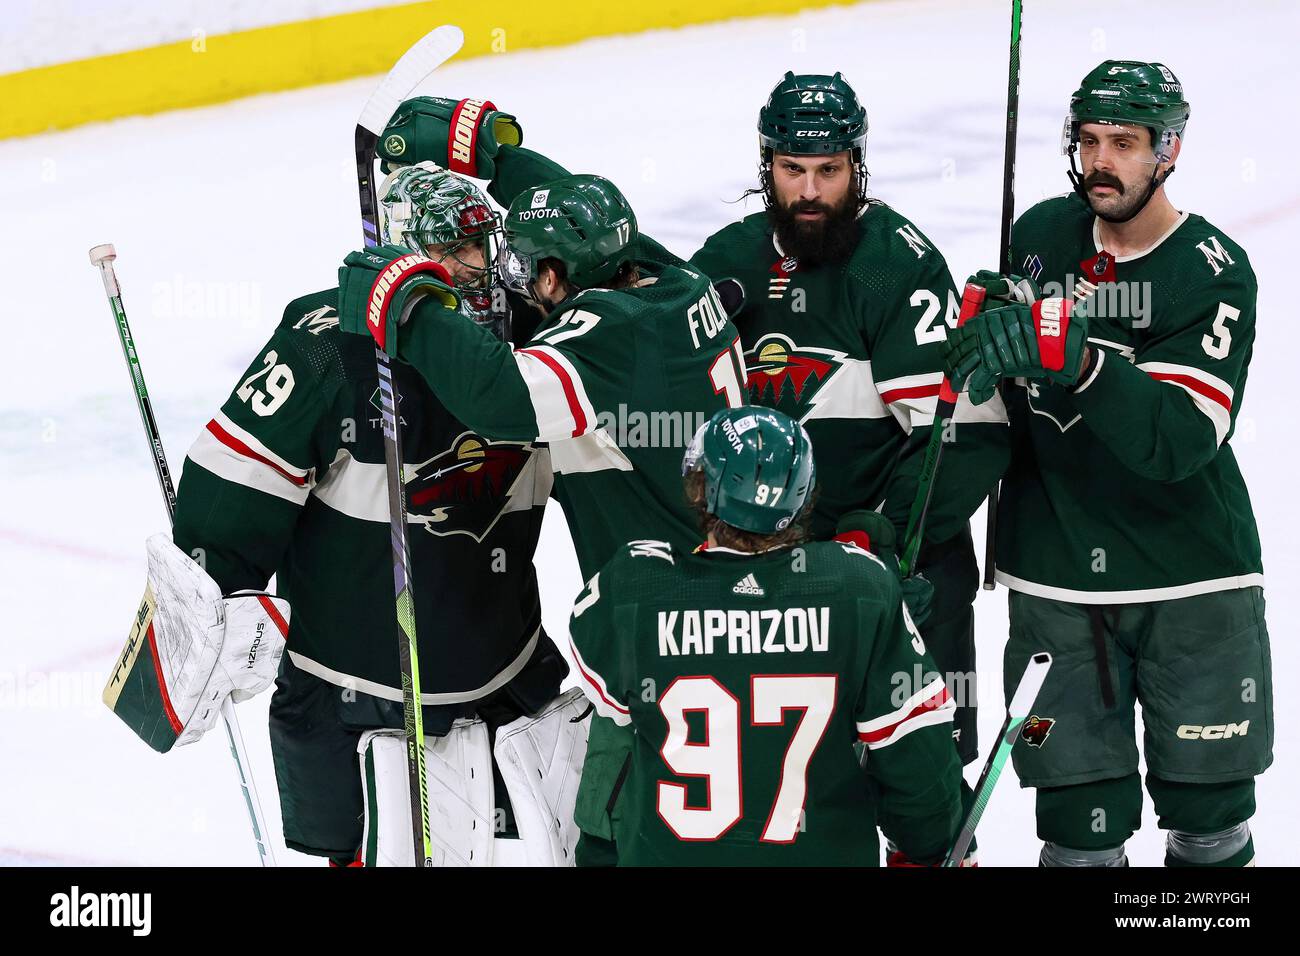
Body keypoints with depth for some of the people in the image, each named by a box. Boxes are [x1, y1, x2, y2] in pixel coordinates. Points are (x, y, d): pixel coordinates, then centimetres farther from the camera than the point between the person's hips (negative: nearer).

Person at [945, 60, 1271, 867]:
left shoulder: (1216, 273, -10)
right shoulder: (1040, 235, 3)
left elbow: (1178, 441, -24)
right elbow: (993, 377, 20)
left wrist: (1074, 354, -36)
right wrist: (994, 321, -2)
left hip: (1193, 583, -3)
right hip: (1057, 581, 3)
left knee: (1211, 815, 5)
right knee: (1080, 826, 1)